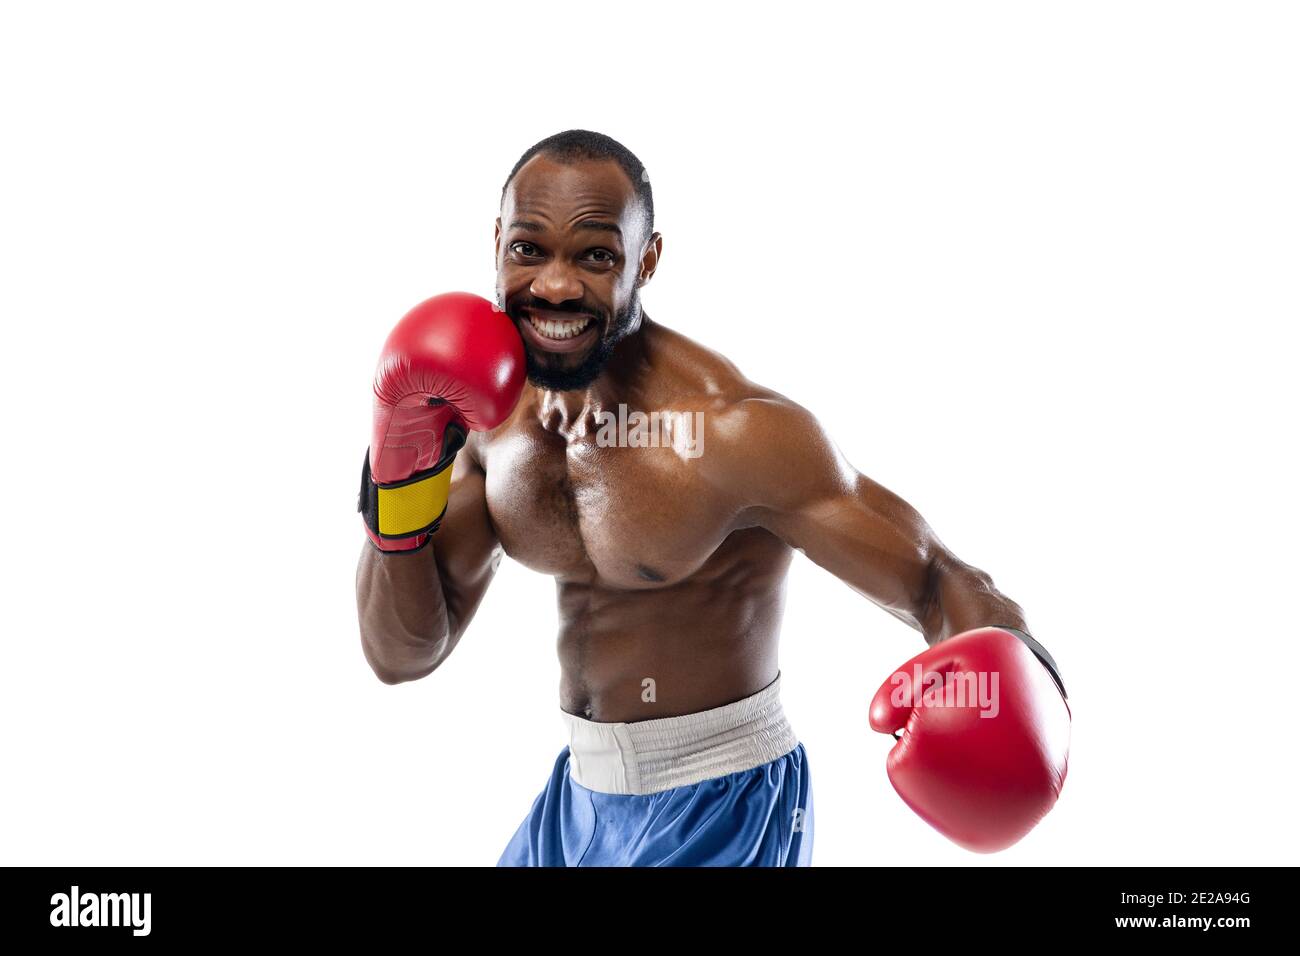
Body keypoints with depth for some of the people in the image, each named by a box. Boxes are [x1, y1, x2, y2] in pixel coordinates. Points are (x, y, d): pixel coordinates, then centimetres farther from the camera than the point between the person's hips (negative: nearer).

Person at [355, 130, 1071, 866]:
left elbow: (943, 584, -21)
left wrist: (1003, 685, -43)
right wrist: (400, 481, -14)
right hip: (578, 798, 7)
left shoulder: (732, 430, -24)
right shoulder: (494, 416, -4)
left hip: (720, 814, -6)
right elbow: (401, 656, 1)